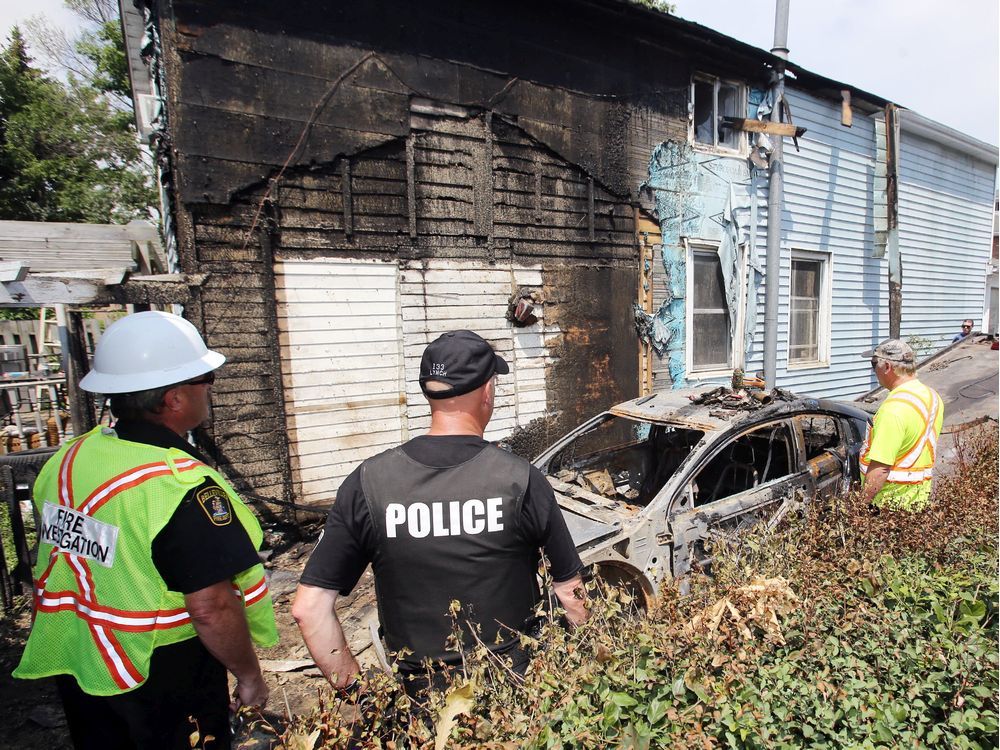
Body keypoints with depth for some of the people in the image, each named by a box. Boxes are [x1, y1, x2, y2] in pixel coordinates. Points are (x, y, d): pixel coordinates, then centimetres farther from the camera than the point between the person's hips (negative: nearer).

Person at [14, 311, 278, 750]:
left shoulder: (65, 460, -5)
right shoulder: (181, 485, -30)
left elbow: (53, 567, 7)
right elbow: (211, 607, -29)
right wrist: (249, 676, -12)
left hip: (73, 669, 7)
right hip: (164, 678, -6)